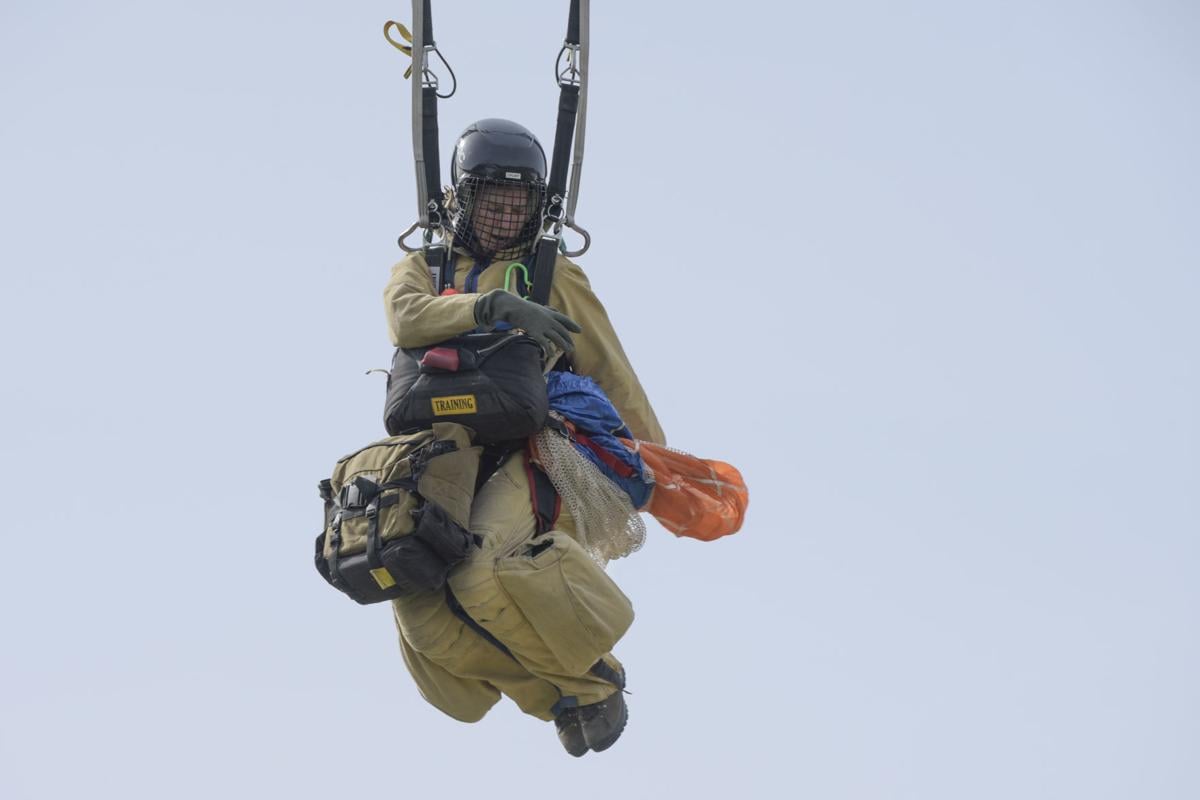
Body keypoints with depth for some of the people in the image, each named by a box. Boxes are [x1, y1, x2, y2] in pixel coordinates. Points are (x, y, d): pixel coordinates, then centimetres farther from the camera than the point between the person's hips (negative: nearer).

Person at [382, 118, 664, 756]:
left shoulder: (555, 276, 19)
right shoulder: (422, 269, 19)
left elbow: (610, 374, 18)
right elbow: (405, 319, -6)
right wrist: (495, 305, -21)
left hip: (528, 449, -2)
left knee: (480, 573, -32)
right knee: (423, 616, -19)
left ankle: (592, 678, -10)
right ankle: (557, 696, -1)